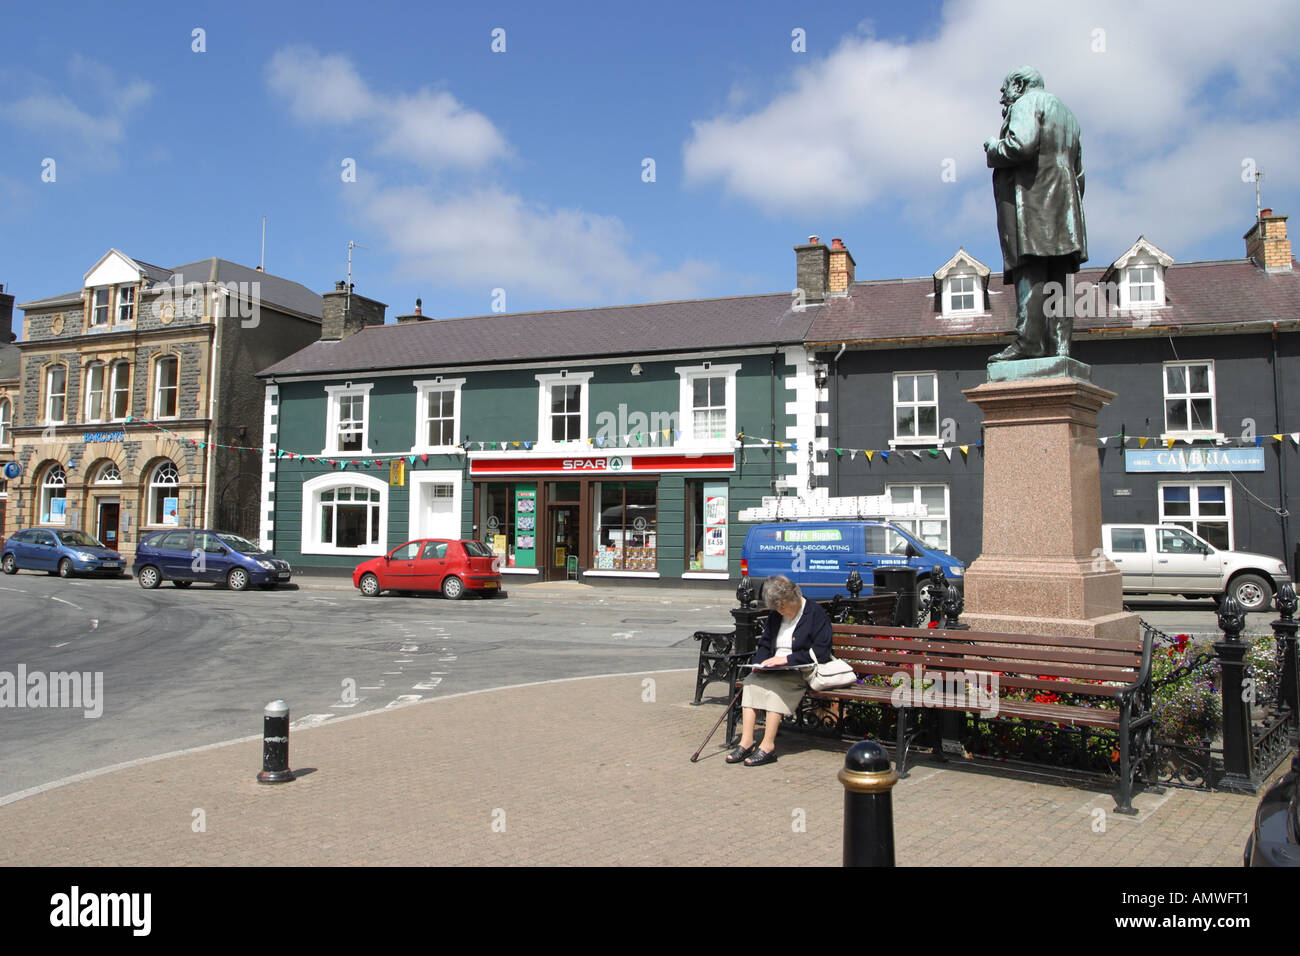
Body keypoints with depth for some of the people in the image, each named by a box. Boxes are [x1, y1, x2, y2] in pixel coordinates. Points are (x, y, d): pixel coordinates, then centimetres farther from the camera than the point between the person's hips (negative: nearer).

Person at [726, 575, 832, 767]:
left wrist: (787, 659, -18)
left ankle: (768, 746, -34)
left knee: (775, 684, -34)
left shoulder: (816, 614, -4)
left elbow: (821, 653, -12)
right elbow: (764, 645, 21)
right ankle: (746, 741, -29)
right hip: (775, 670, 6)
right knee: (751, 681, -24)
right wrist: (759, 663, -2)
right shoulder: (775, 616, 17)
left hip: (803, 672, -6)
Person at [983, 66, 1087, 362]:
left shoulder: (1027, 103, 4)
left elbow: (1022, 145, -17)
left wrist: (993, 149, 1)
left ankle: (1029, 340, -28)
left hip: (1032, 196, -9)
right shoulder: (1065, 112, 31)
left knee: (1029, 272, -18)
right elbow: (1078, 172, 28)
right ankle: (1059, 346, -6)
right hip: (1062, 206, 9)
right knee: (1056, 280, 1)